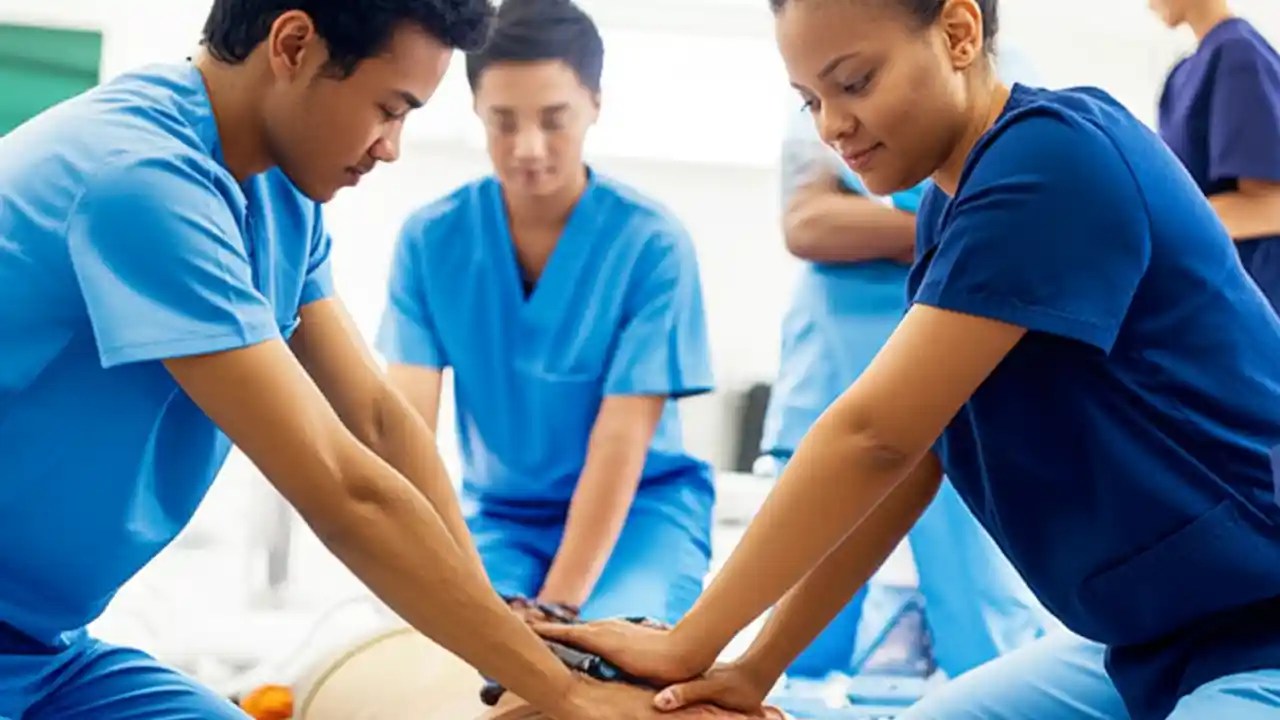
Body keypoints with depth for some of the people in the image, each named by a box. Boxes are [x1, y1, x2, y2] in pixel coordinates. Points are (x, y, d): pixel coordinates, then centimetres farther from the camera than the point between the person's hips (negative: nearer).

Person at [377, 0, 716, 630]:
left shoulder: (652, 243, -16)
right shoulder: (431, 239, -8)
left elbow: (619, 442, -18)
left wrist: (556, 607, -25)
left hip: (643, 506, -2)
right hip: (499, 510, 2)